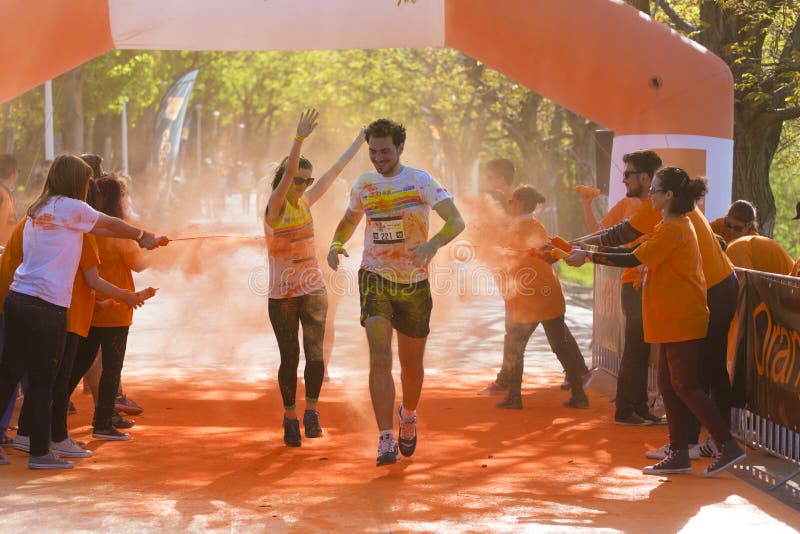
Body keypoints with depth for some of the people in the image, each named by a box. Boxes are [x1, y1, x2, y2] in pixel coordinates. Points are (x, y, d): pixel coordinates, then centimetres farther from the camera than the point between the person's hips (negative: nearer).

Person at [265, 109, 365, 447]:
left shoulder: (305, 202, 5)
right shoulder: (275, 207, -11)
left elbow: (335, 170, 14)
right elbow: (287, 173, -28)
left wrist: (361, 140, 18)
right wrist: (300, 138, -40)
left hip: (313, 291, 4)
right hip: (282, 295, -4)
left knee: (315, 354, -10)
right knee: (289, 359, 2)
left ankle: (311, 412, 1)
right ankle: (290, 419, 15)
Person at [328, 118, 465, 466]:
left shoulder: (419, 181, -7)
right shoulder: (364, 185, 4)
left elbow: (456, 221, -16)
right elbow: (349, 220, 23)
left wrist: (433, 244, -36)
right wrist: (336, 245, 0)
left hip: (414, 282, -1)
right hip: (375, 278, 1)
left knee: (412, 365, 12)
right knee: (380, 359, -17)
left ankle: (408, 417, 42)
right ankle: (385, 440, -19)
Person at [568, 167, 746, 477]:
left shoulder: (673, 229, -17)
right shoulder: (675, 226, 15)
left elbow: (633, 259, -18)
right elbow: (635, 250, 17)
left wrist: (589, 256, -12)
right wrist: (592, 251, 12)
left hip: (682, 320, -10)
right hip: (673, 321, 10)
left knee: (685, 385, -8)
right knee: (668, 385, 9)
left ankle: (728, 446, -7)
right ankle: (678, 455, 12)